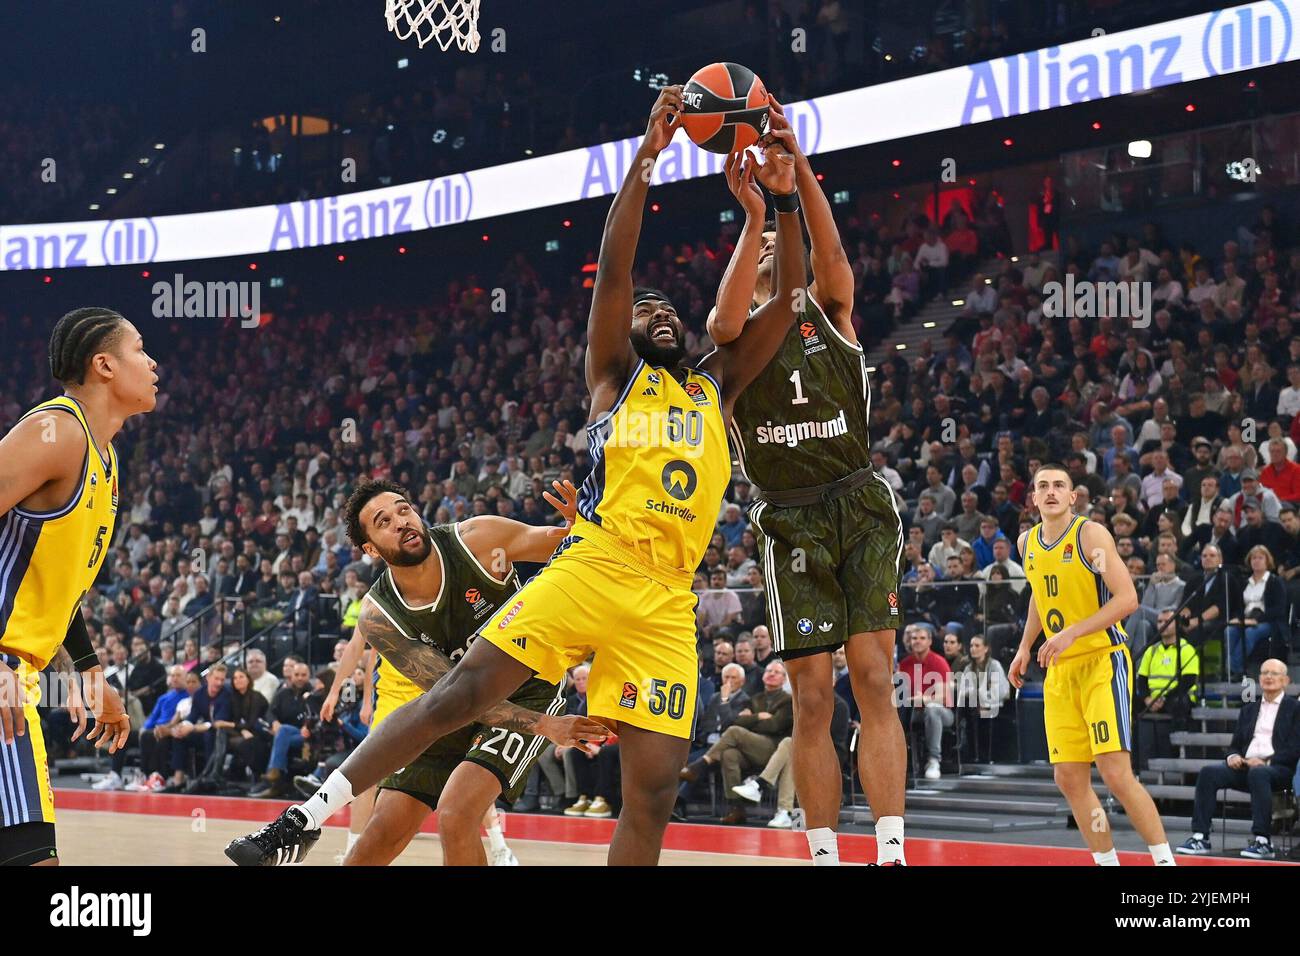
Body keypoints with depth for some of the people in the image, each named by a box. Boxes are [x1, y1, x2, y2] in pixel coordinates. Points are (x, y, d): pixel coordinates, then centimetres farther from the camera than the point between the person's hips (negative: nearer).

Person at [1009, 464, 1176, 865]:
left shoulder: (1091, 534, -11)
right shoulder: (1027, 543, 10)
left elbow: (1127, 599, -18)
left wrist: (1072, 633, -25)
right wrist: (1025, 647, 22)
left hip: (1103, 662, -7)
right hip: (1059, 671, 7)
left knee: (1116, 773, -16)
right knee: (1069, 779, 3)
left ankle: (1165, 861, -7)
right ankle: (1107, 862, 13)